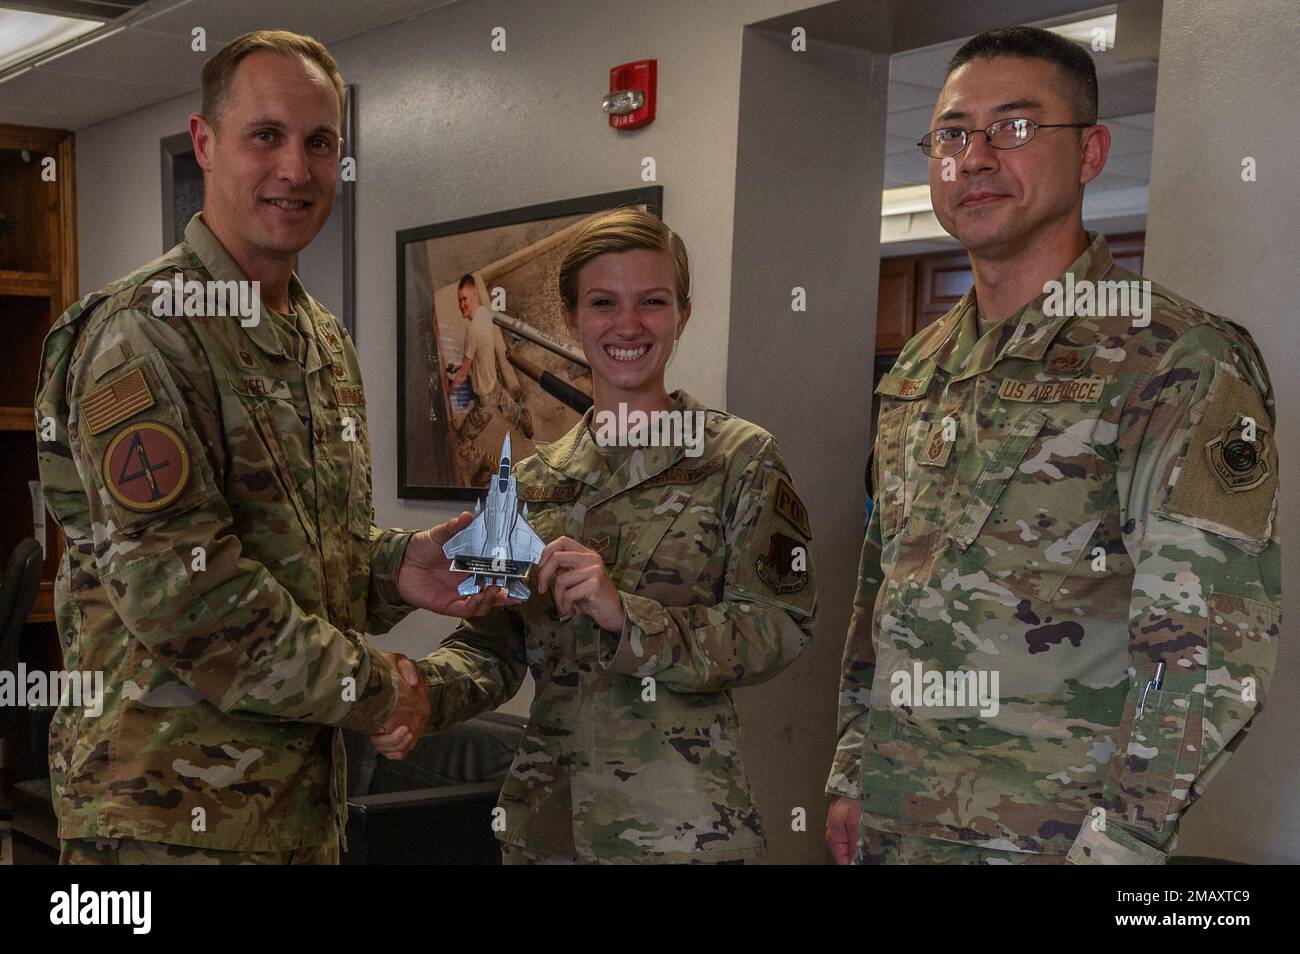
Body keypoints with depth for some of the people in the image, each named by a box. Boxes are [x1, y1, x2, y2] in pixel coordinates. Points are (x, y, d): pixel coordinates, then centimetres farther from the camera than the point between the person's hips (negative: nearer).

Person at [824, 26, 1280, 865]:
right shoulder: (918, 369, 8)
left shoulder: (1184, 362, -12)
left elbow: (1212, 645, -17)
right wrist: (852, 772, 12)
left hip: (1054, 830, -6)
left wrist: (1118, 843, -19)